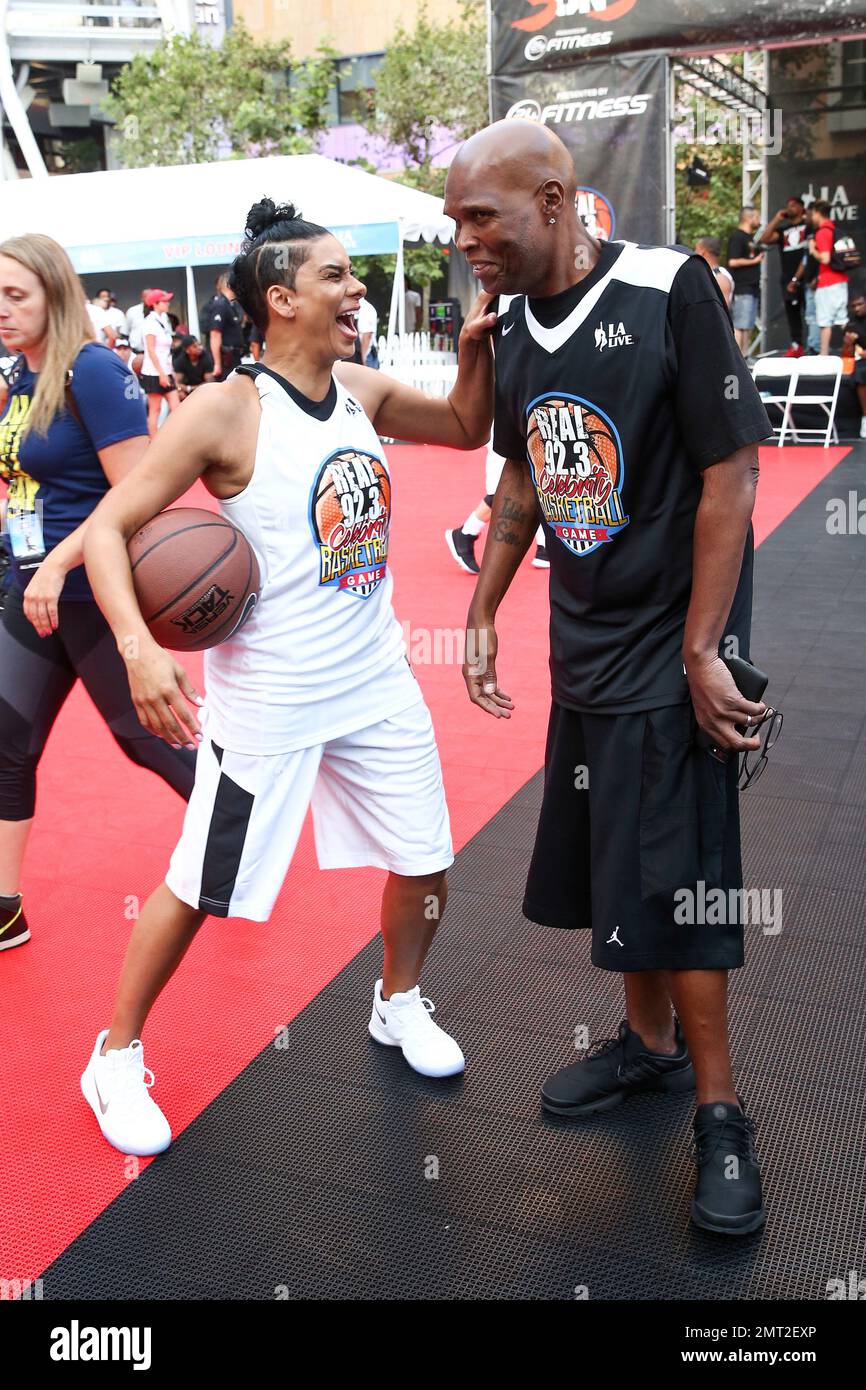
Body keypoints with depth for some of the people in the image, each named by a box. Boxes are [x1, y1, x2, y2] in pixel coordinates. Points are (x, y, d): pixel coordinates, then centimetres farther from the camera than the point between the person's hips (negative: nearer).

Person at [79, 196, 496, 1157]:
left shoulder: (362, 391, 2)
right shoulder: (225, 412, -17)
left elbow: (465, 428, 17)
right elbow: (108, 528, -16)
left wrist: (476, 348, -2)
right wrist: (141, 646, -31)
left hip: (375, 682, 6)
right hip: (267, 699, -6)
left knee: (424, 861, 14)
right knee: (199, 889, 5)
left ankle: (398, 1006, 43)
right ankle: (115, 1058, 28)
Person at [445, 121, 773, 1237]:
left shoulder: (670, 290, -16)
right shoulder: (512, 327, 4)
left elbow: (729, 473, -17)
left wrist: (700, 651, -18)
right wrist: (481, 616, 14)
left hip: (671, 648, -6)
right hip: (581, 643, 6)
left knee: (671, 879, -2)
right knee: (604, 863, 14)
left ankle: (719, 1114, 17)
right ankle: (650, 1045, 36)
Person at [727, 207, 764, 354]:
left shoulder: (750, 237, 20)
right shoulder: (737, 237, -9)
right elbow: (733, 261, -19)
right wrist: (754, 260, -13)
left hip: (752, 288, 10)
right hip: (741, 288, -10)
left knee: (749, 325, 10)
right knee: (740, 326, -13)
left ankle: (744, 357, 15)